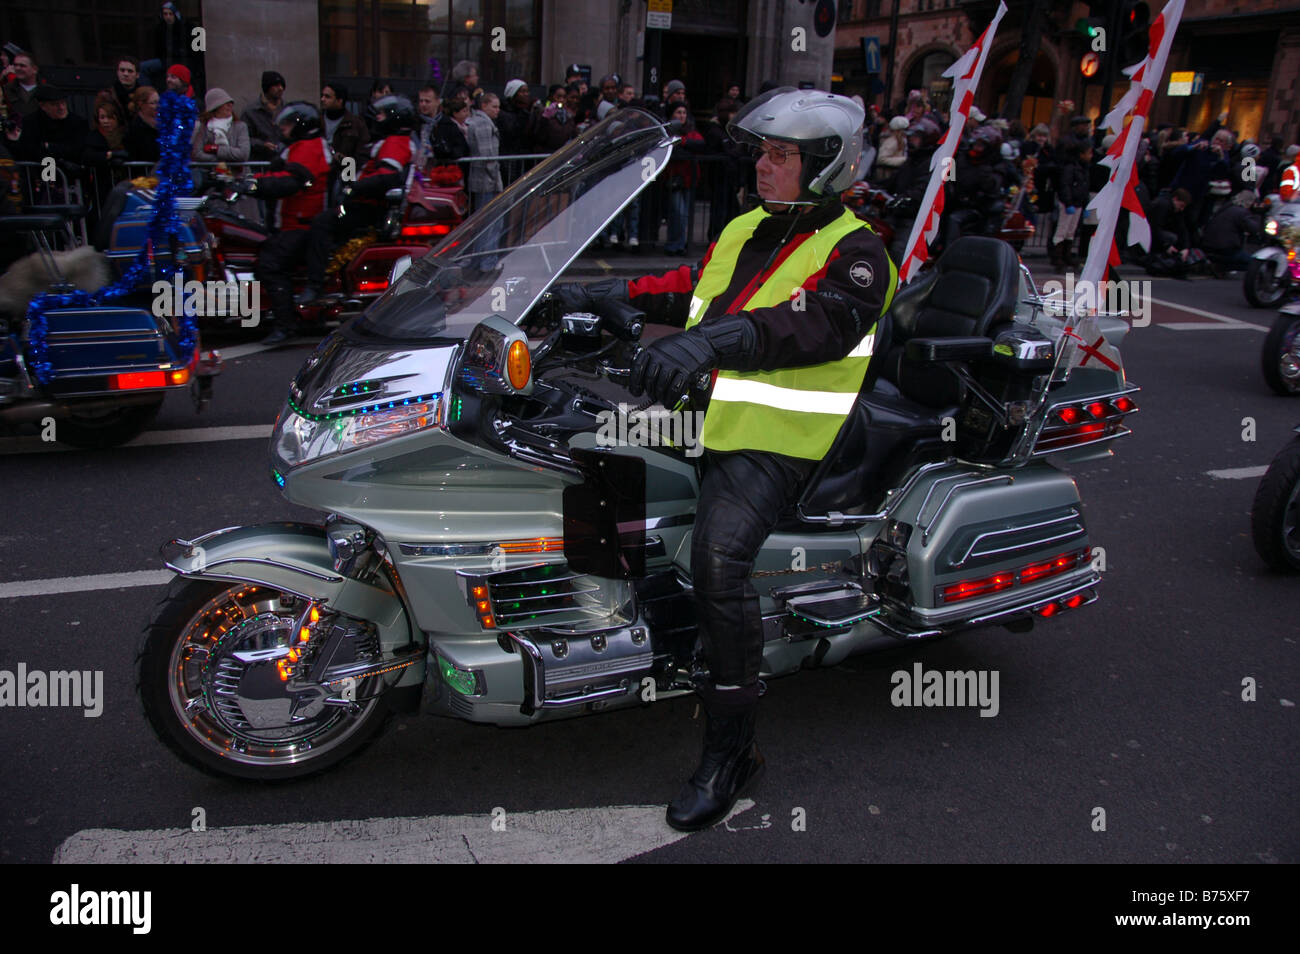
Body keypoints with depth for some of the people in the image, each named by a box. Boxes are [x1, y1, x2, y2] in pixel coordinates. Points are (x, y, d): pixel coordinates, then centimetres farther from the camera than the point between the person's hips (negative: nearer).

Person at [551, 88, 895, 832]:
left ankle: (732, 752, -15)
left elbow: (823, 322, -25)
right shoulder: (743, 230, 21)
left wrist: (714, 339, -41)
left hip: (775, 433, -9)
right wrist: (606, 295, 14)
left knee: (719, 560, -28)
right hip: (706, 409, 9)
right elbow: (689, 288, 29)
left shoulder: (854, 251, -5)